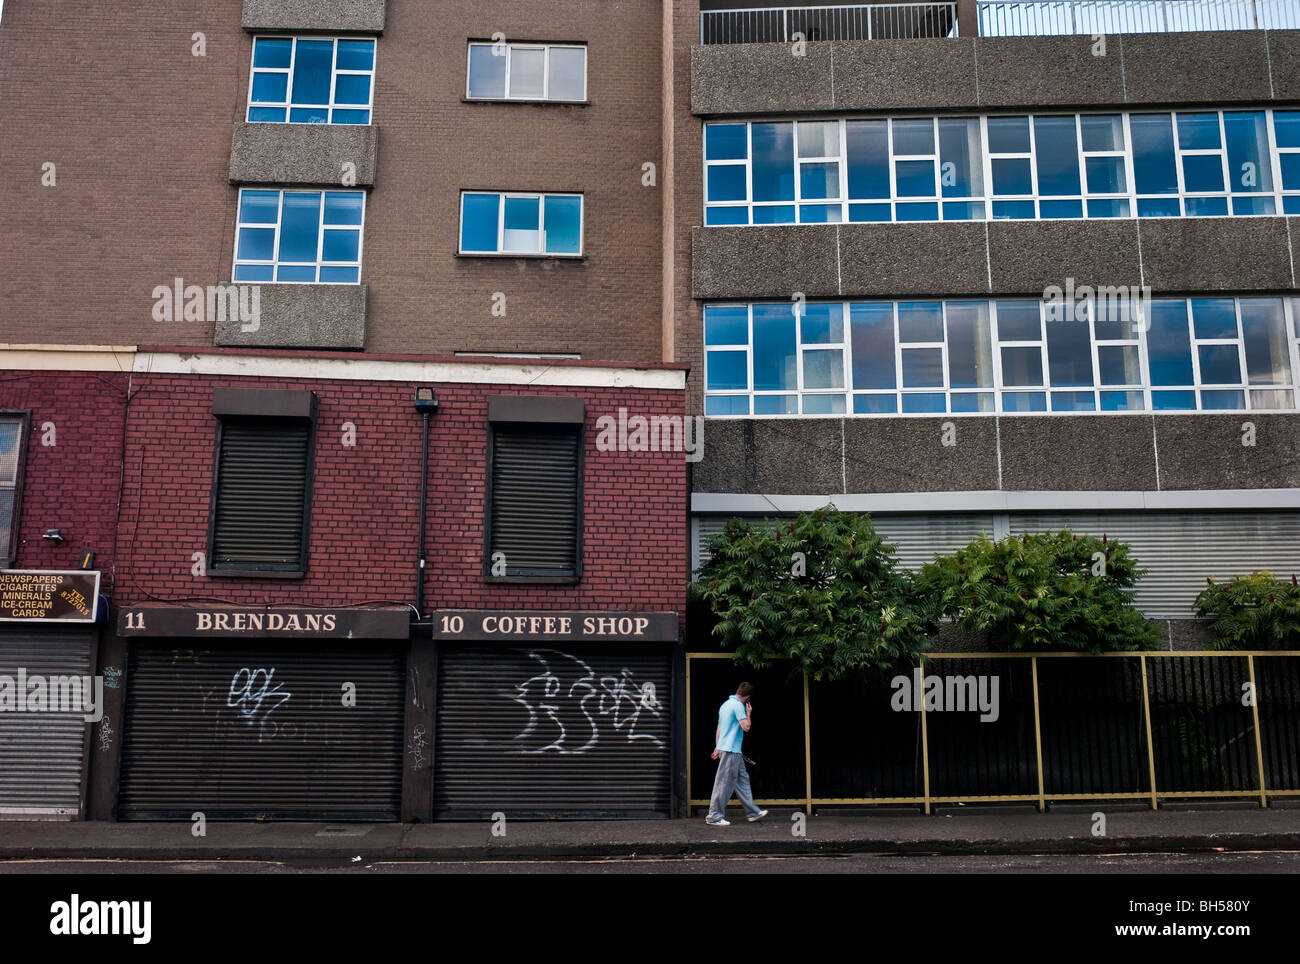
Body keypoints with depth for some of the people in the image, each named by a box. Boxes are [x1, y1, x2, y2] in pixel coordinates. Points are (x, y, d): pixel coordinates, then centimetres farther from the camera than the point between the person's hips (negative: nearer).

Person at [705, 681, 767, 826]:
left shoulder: (725, 705, 16)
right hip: (731, 750, -10)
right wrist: (749, 714, -2)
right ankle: (714, 816, -1)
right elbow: (746, 727, -18)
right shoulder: (738, 705, -13)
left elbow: (718, 729, 20)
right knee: (724, 783, -5)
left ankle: (753, 812, 19)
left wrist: (717, 748, 24)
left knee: (742, 779, 14)